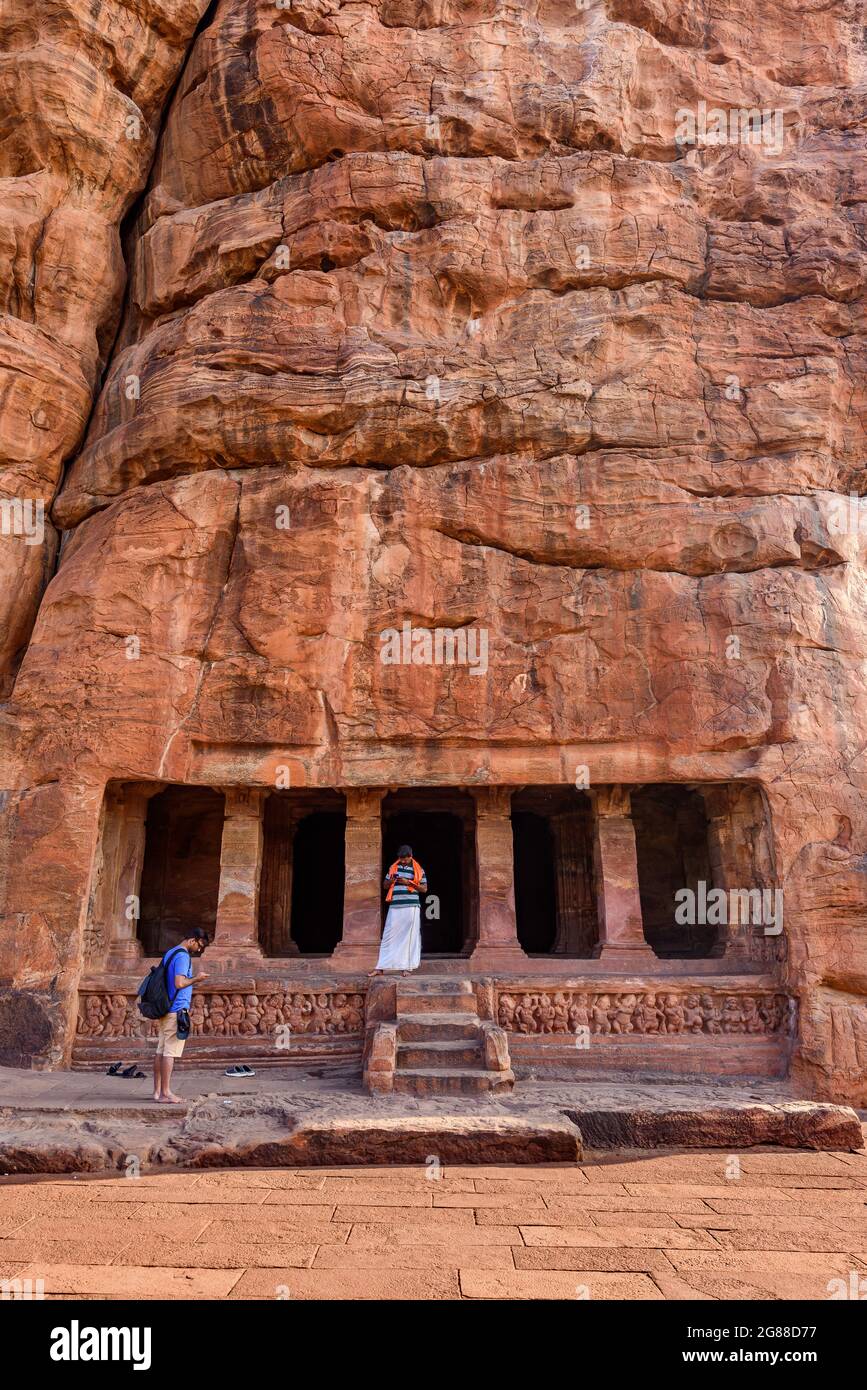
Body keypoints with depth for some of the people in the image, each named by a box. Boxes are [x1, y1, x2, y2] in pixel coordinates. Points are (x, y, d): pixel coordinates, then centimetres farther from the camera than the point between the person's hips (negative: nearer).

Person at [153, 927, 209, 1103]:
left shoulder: (170, 953, 16)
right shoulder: (183, 956, -14)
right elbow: (179, 983, -23)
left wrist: (193, 978, 19)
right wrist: (196, 978, -9)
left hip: (164, 1009, 10)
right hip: (176, 1010, -10)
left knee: (161, 1050, 10)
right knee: (170, 1052, -6)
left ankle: (157, 1090, 14)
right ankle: (166, 1093, -4)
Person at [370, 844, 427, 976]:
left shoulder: (418, 870, 4)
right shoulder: (393, 867, 11)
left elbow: (424, 889, 2)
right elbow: (384, 885, 17)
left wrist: (409, 882, -11)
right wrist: (390, 881, -7)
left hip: (411, 907, -2)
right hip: (395, 907, 2)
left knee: (408, 937, -2)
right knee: (388, 936, 0)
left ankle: (406, 967, 5)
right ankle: (381, 968, 2)